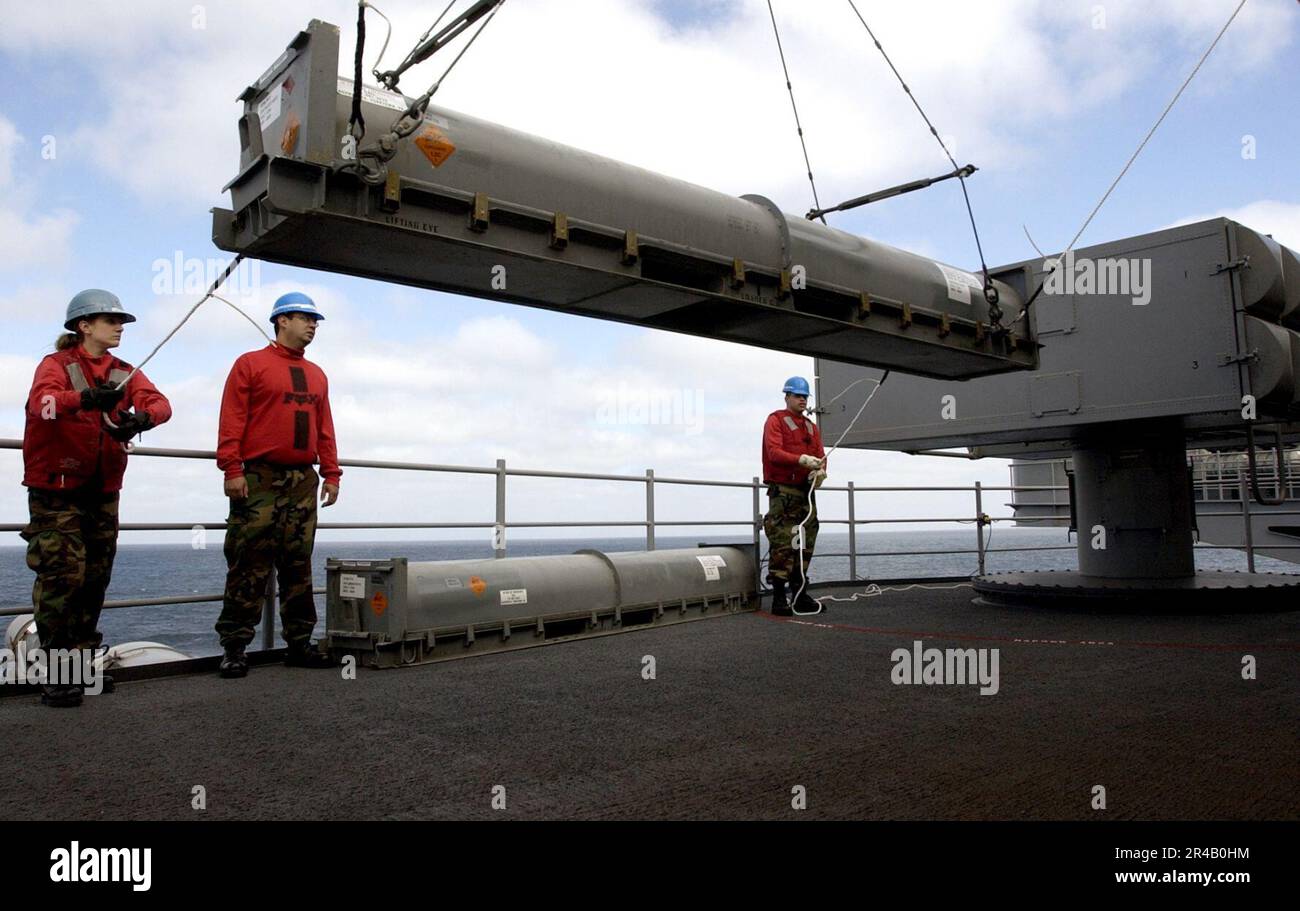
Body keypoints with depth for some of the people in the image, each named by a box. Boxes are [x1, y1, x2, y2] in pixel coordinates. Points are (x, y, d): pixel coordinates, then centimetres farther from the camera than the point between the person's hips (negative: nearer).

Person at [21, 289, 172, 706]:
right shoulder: (57, 364, -5)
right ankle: (56, 671, -5)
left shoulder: (124, 373, 10)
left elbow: (159, 402, -6)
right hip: (57, 490, -5)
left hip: (103, 491, 5)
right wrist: (85, 398, -45)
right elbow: (40, 402, -25)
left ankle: (83, 660, 21)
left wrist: (141, 417, -29)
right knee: (62, 575, -10)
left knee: (95, 578, 10)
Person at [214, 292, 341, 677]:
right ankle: (234, 647, 3)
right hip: (259, 480, -5)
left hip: (304, 482, 5)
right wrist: (232, 469, -13)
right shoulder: (251, 364, 2)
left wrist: (331, 473, 10)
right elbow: (232, 420, -5)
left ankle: (299, 643, 13)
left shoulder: (317, 375, 18)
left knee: (299, 566, 7)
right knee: (250, 566, -4)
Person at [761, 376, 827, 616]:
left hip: (806, 491, 7)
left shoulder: (812, 427, 23)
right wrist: (802, 459, -25)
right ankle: (779, 598, -11)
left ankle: (800, 594, 15)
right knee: (783, 545, -12)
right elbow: (773, 451, -12)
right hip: (783, 491, -7)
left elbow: (820, 455, 14)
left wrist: (820, 470, -10)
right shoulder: (776, 420, 2)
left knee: (805, 545, 8)